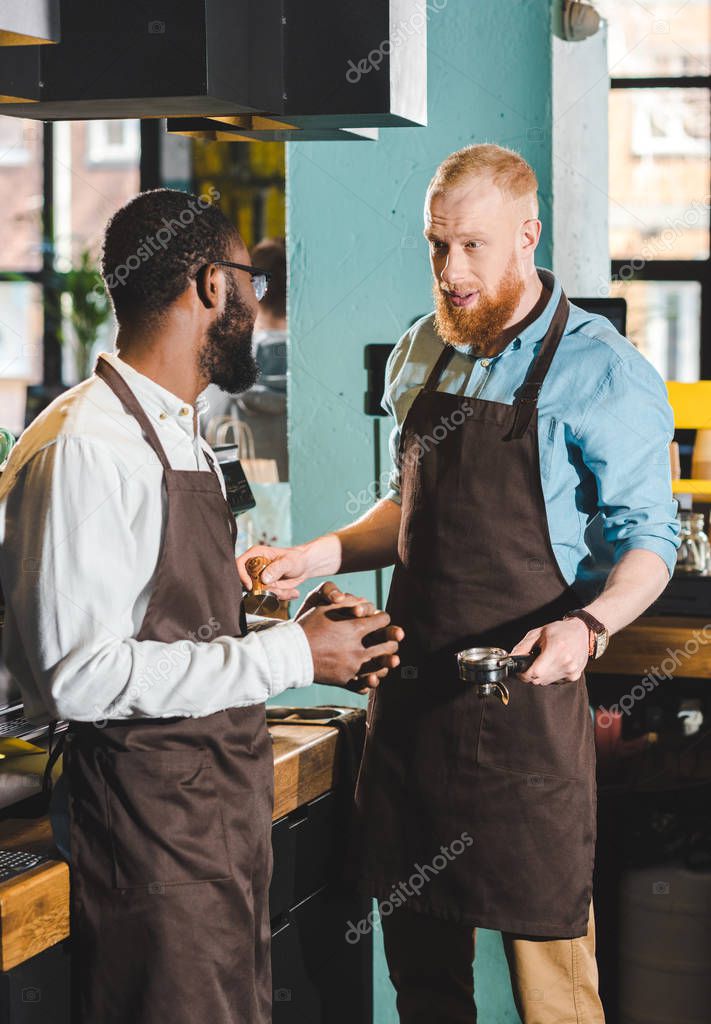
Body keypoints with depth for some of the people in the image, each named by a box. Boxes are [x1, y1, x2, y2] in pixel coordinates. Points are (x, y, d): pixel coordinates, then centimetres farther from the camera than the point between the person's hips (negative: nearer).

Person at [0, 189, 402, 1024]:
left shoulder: (180, 434, 14)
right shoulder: (84, 446, -18)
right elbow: (77, 673, -25)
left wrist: (299, 627, 3)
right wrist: (289, 655, -20)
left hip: (228, 798, 9)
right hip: (153, 823, -9)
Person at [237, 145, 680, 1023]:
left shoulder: (600, 372, -9)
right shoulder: (419, 355, 11)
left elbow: (646, 538, -9)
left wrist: (588, 625, -28)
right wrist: (322, 554, 5)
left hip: (524, 693, -6)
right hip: (411, 684, 6)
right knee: (417, 952, 14)